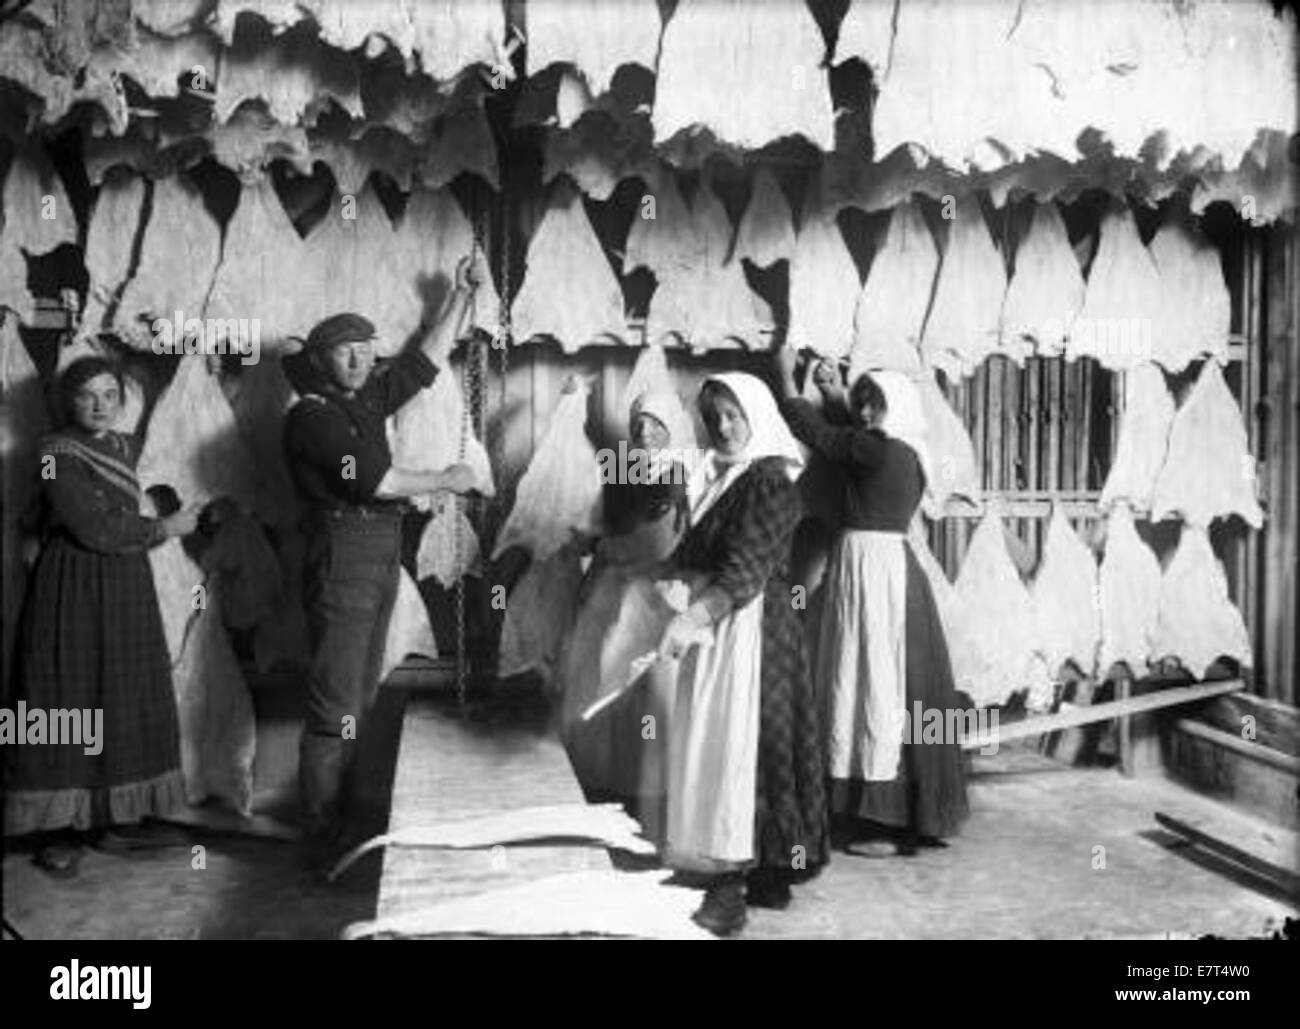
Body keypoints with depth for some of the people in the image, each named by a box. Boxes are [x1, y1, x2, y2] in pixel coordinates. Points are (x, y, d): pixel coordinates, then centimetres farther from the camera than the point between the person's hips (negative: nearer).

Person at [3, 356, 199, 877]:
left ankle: (111, 810, 21)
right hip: (71, 592, -6)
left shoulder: (128, 448, 10)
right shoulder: (55, 452, -9)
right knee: (68, 702, 0)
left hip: (127, 590, 6)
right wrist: (165, 528, -7)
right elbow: (95, 528, -16)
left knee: (126, 701, 9)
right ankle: (60, 826, 9)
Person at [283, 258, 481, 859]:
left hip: (381, 559, 9)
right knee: (335, 708, -6)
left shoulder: (367, 399, 14)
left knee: (361, 699, 13)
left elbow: (429, 359, 21)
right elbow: (377, 480, -17)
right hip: (342, 562, -8)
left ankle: (351, 822, 22)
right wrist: (446, 481, -5)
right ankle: (324, 841, 1)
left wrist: (461, 296, 20)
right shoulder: (311, 415, -9)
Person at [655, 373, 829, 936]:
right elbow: (693, 553, 17)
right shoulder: (717, 476, 15)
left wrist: (693, 616, -25)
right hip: (712, 624, 8)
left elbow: (746, 569, -17)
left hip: (749, 624, -8)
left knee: (738, 741, -6)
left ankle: (733, 883, -1)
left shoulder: (770, 480, -9)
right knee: (708, 741, 9)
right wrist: (684, 568, -5)